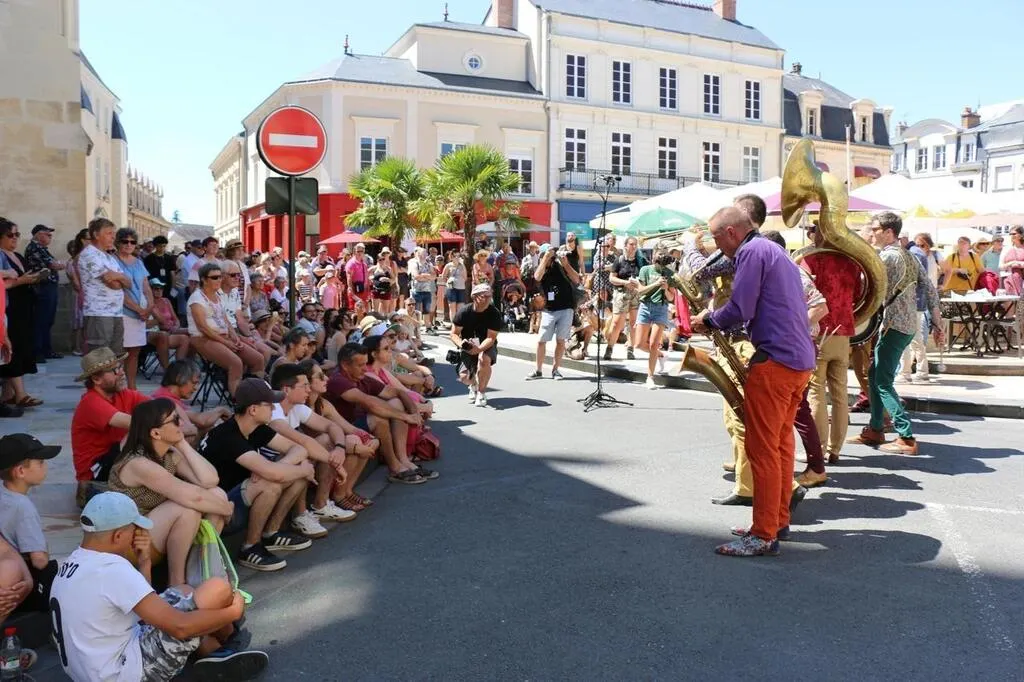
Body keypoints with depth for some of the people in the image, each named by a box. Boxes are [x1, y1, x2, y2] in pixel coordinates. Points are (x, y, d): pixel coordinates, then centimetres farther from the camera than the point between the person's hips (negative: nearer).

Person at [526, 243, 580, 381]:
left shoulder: (560, 266, 0)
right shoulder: (541, 269, 6)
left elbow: (576, 280, -10)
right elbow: (537, 277, -19)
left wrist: (565, 264, -19)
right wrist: (546, 257, -18)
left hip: (566, 309, -1)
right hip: (549, 310, 1)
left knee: (560, 340, 1)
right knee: (541, 341, -1)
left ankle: (555, 370, 12)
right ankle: (538, 370, 10)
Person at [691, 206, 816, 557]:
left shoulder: (752, 251, -9)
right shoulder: (774, 250, 21)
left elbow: (739, 309, -16)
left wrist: (708, 321, 1)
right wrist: (716, 319, 16)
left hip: (775, 360, -11)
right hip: (801, 359, 11)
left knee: (762, 448, -6)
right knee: (780, 442, 18)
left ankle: (764, 535, -2)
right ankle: (778, 519, 28)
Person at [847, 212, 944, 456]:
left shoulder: (887, 256, -12)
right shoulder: (910, 257, 14)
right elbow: (931, 290, 14)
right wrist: (937, 324, 17)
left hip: (894, 326, -9)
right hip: (909, 325, 9)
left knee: (883, 382, -6)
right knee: (875, 375, 16)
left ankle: (906, 438, -8)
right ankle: (875, 430, 22)